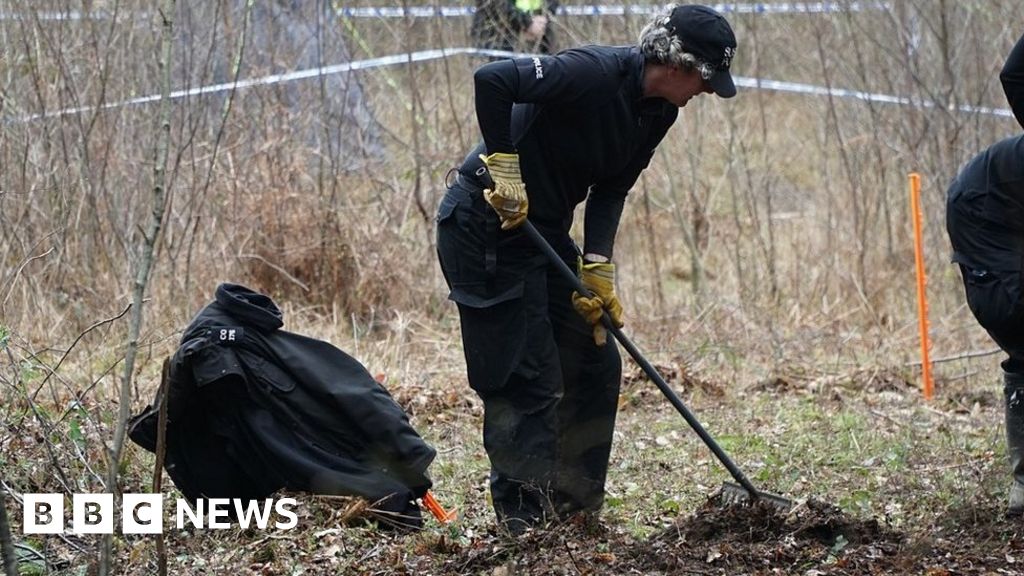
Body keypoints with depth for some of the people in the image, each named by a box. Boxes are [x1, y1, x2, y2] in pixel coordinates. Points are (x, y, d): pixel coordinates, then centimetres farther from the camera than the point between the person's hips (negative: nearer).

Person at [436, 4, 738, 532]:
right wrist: (504, 168, -29)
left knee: (595, 361, 10)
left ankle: (576, 506, 20)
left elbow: (611, 189, 7)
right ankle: (527, 520, -5)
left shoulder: (658, 112, 3)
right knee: (526, 379, -10)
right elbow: (491, 80, -33)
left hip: (545, 229, 9)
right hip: (485, 225, -9)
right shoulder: (595, 73, -25)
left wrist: (598, 267, -6)